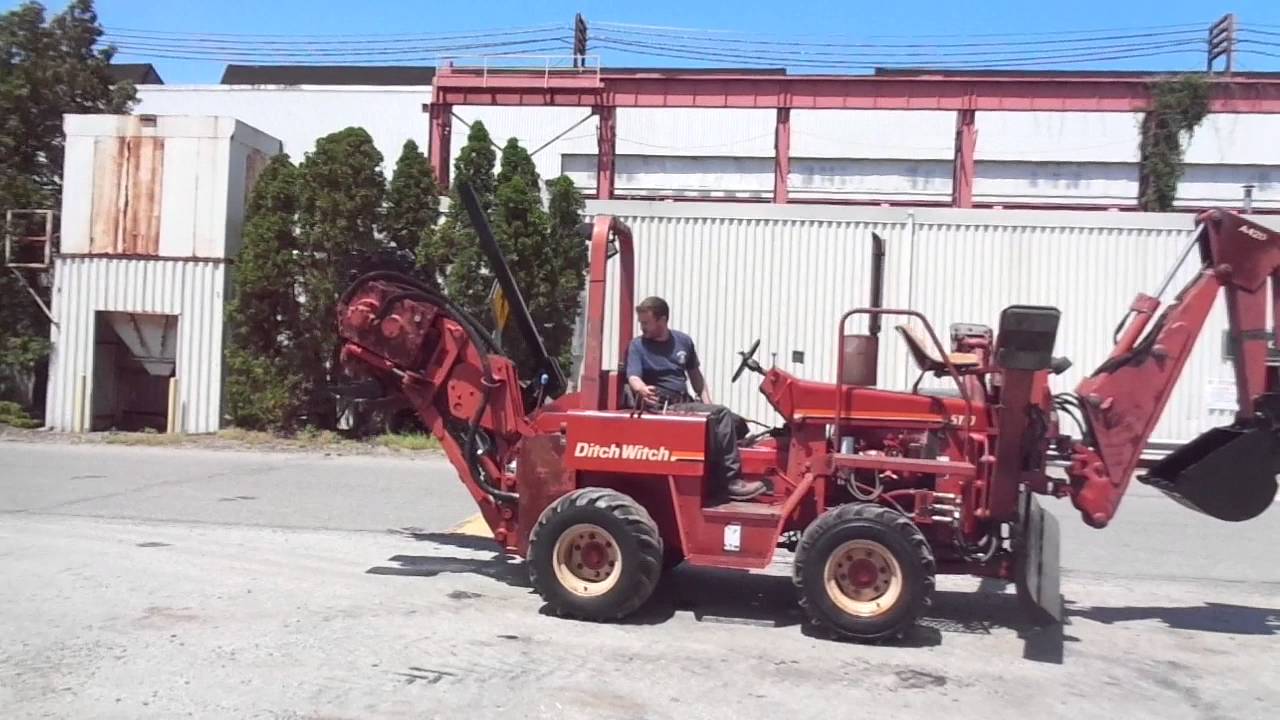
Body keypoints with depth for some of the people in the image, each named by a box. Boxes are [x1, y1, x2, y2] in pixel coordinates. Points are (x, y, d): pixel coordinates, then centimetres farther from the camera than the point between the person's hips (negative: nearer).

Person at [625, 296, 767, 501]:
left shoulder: (683, 341, 10)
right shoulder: (638, 346, -3)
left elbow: (694, 373, 21)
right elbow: (633, 377, -19)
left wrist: (707, 403, 8)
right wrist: (643, 390, -43)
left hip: (686, 402, 6)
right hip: (661, 407, -6)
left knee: (732, 421, -13)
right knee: (720, 414, -24)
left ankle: (730, 478, -8)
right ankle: (730, 480, -19)